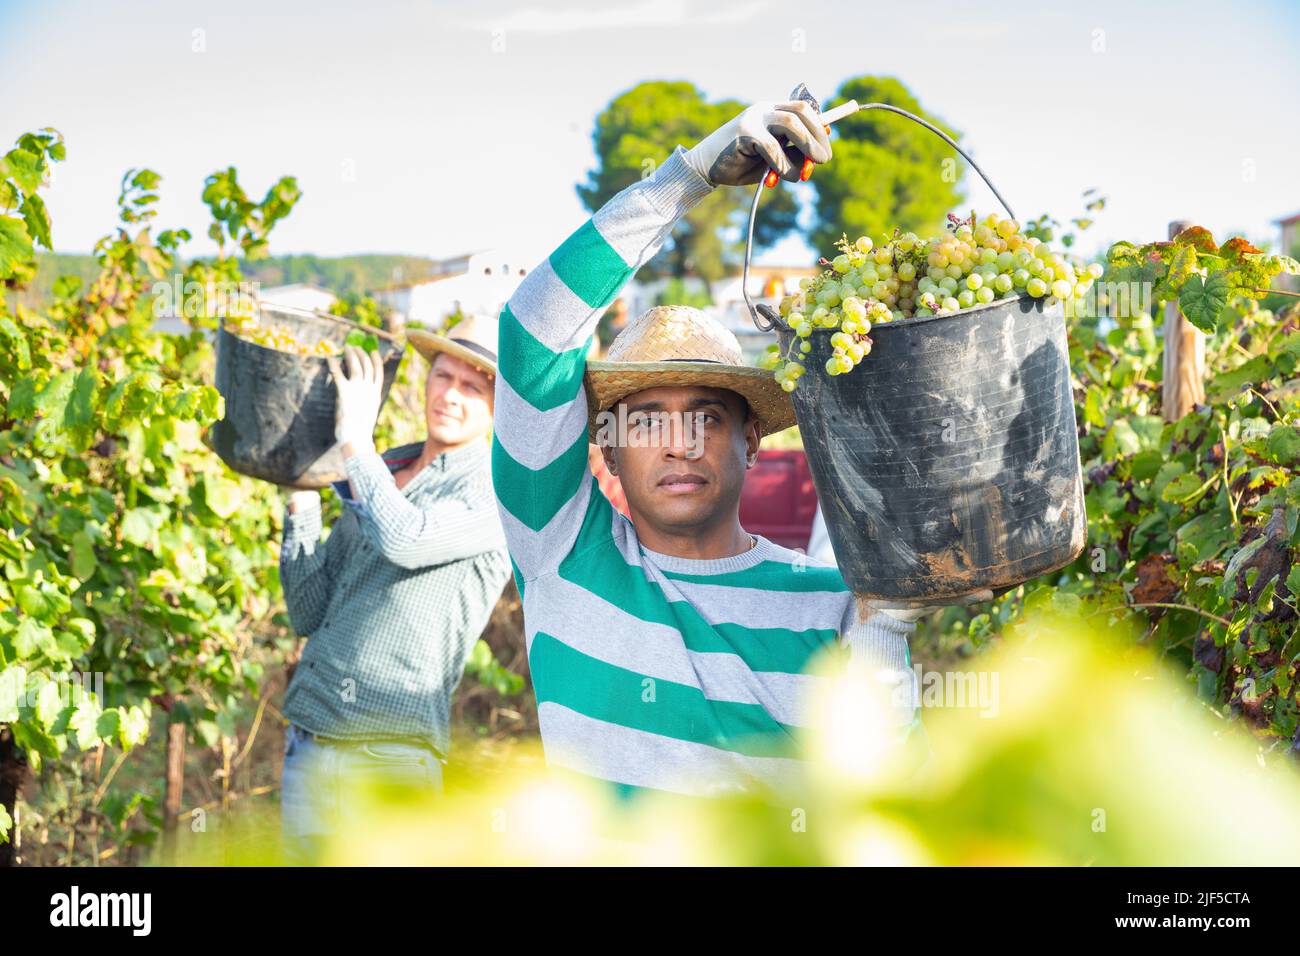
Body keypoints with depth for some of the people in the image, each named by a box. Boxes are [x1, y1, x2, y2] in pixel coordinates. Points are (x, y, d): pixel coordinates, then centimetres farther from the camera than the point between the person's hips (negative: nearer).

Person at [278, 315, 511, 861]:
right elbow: (309, 615, 14)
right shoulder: (375, 477, 15)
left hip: (390, 759, -6)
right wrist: (302, 503, 5)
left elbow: (405, 540, -24)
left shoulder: (493, 493, -4)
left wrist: (355, 437, -13)